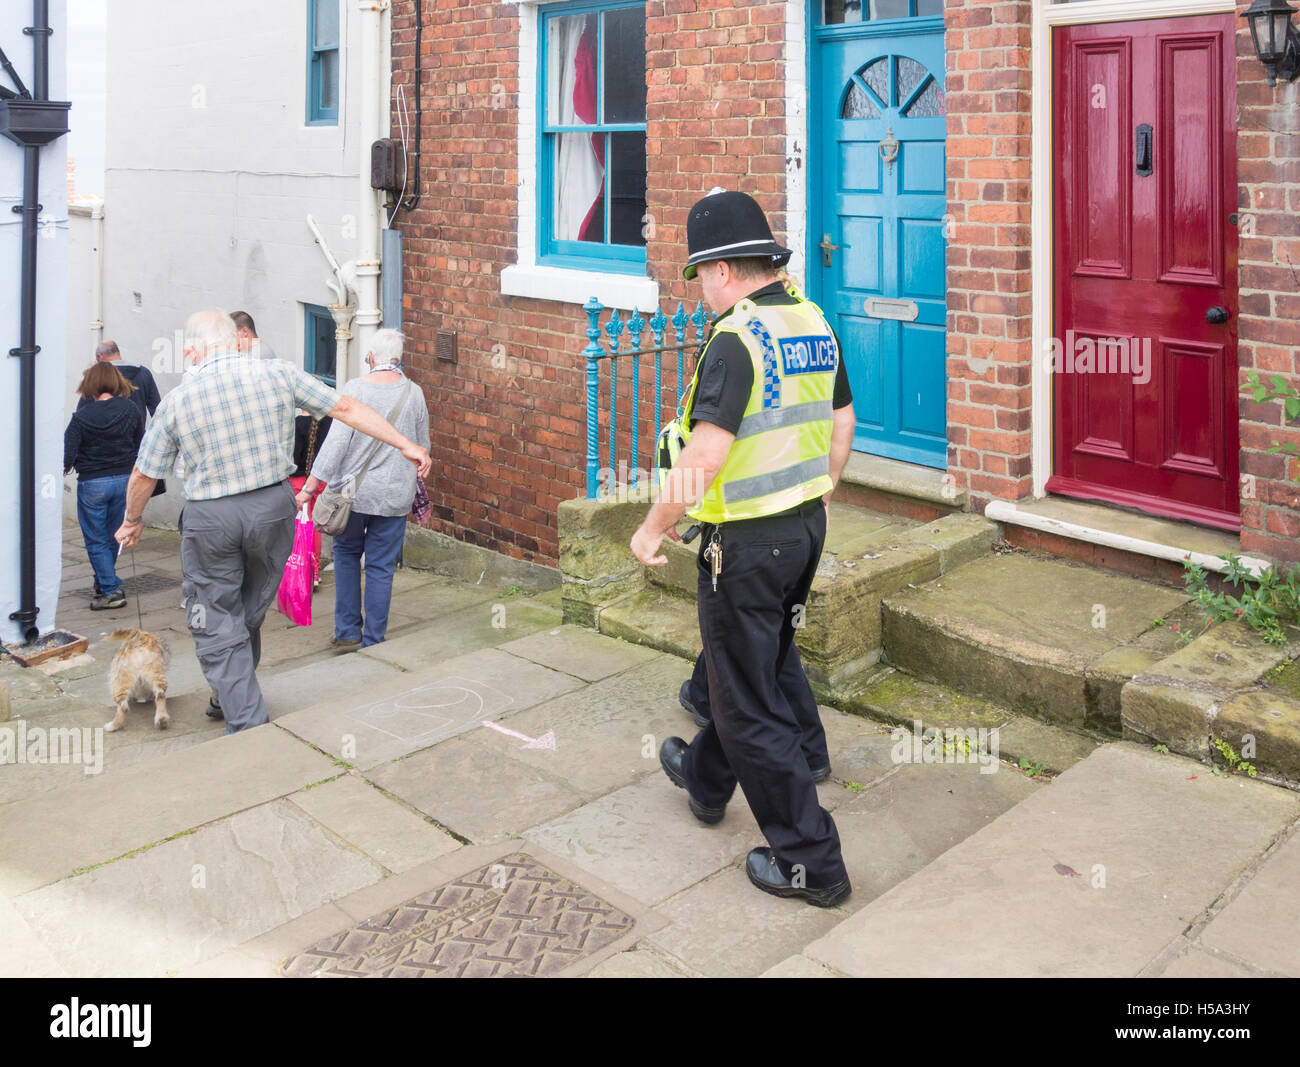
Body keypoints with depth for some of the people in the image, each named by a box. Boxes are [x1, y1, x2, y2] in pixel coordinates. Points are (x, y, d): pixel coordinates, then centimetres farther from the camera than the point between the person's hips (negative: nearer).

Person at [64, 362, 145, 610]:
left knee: (96, 540, 6)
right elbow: (141, 445, 3)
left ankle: (111, 590, 0)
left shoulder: (81, 417, -14)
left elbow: (68, 455, -13)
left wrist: (66, 466, 10)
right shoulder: (131, 411, -5)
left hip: (92, 484, -4)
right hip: (124, 479, 4)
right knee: (112, 537, 19)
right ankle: (103, 583, 32)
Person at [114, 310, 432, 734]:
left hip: (210, 518, -2)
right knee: (251, 614, 20)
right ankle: (231, 699, 39)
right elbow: (346, 407, -2)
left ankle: (246, 726, 8)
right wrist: (406, 445, 4)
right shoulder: (277, 373, -4)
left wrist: (133, 519, 23)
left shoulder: (176, 400, -4)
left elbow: (143, 476, 5)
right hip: (273, 508, 3)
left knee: (217, 627, 9)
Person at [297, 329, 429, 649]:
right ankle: (372, 643, 14)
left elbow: (336, 441, -15)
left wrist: (309, 488, -13)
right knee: (381, 567, 8)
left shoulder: (355, 389, -10)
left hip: (353, 491, -1)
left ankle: (347, 630, 20)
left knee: (346, 553, 20)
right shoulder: (414, 393, 0)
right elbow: (422, 447, 10)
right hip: (395, 496, 2)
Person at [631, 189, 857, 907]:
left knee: (750, 703, 3)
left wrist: (652, 529, -15)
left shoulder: (736, 339, -21)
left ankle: (810, 861, 10)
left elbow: (706, 455, -28)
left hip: (747, 539, -9)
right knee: (753, 668, 25)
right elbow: (841, 423, 16)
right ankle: (705, 779, 48)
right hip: (807, 526, 9)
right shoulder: (816, 325, 6)